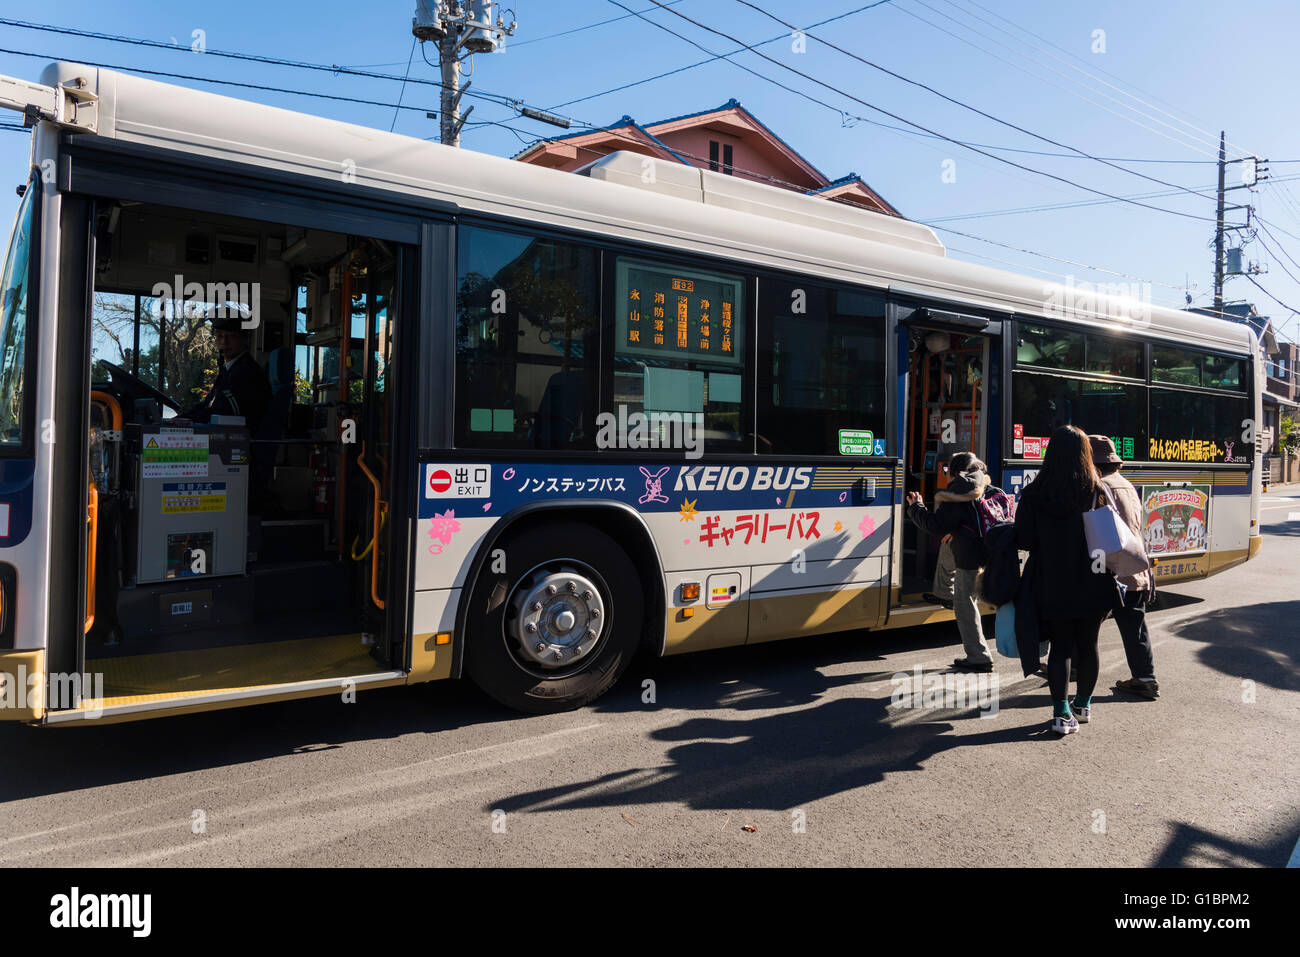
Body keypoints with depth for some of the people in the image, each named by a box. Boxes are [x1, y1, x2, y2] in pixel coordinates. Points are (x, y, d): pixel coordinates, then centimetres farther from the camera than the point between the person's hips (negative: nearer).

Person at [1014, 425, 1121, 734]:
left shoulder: (1033, 495, -10)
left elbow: (1024, 541, -7)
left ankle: (1062, 714, 2)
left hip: (1052, 588, -1)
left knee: (1060, 647, 8)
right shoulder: (1098, 491, -7)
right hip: (1093, 587, 1)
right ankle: (1082, 706, 31)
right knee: (1088, 646, 16)